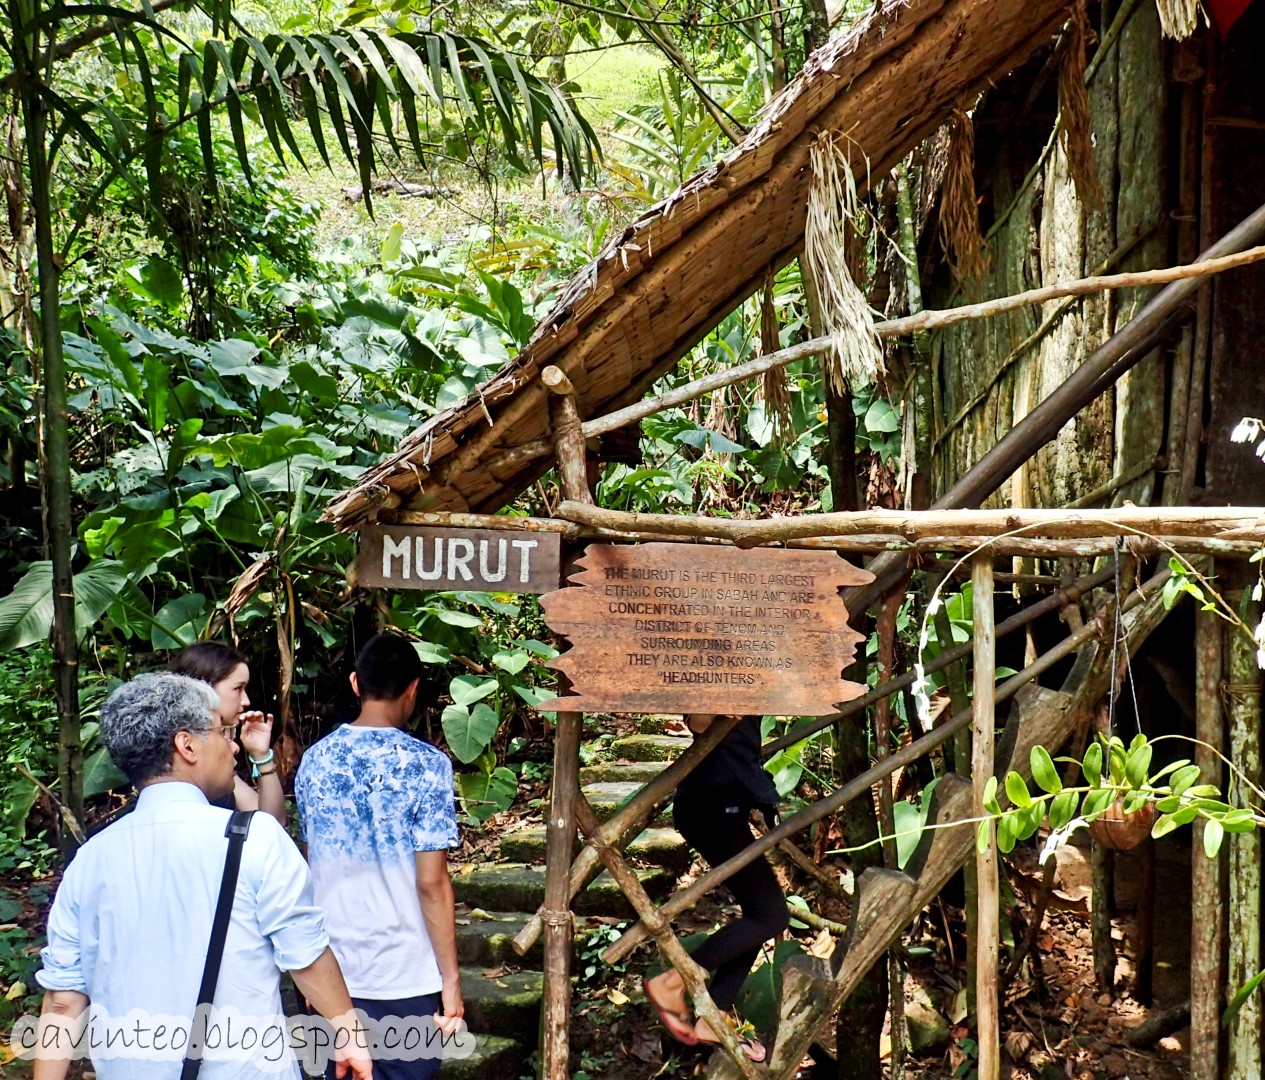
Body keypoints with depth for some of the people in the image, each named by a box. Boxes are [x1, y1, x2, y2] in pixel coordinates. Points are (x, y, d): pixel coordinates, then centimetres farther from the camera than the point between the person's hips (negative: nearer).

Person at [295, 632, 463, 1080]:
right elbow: (432, 883, -14)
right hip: (405, 977, -4)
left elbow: (313, 872, 11)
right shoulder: (425, 764, -13)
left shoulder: (314, 761, 2)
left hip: (332, 975, 5)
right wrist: (451, 980, -7)